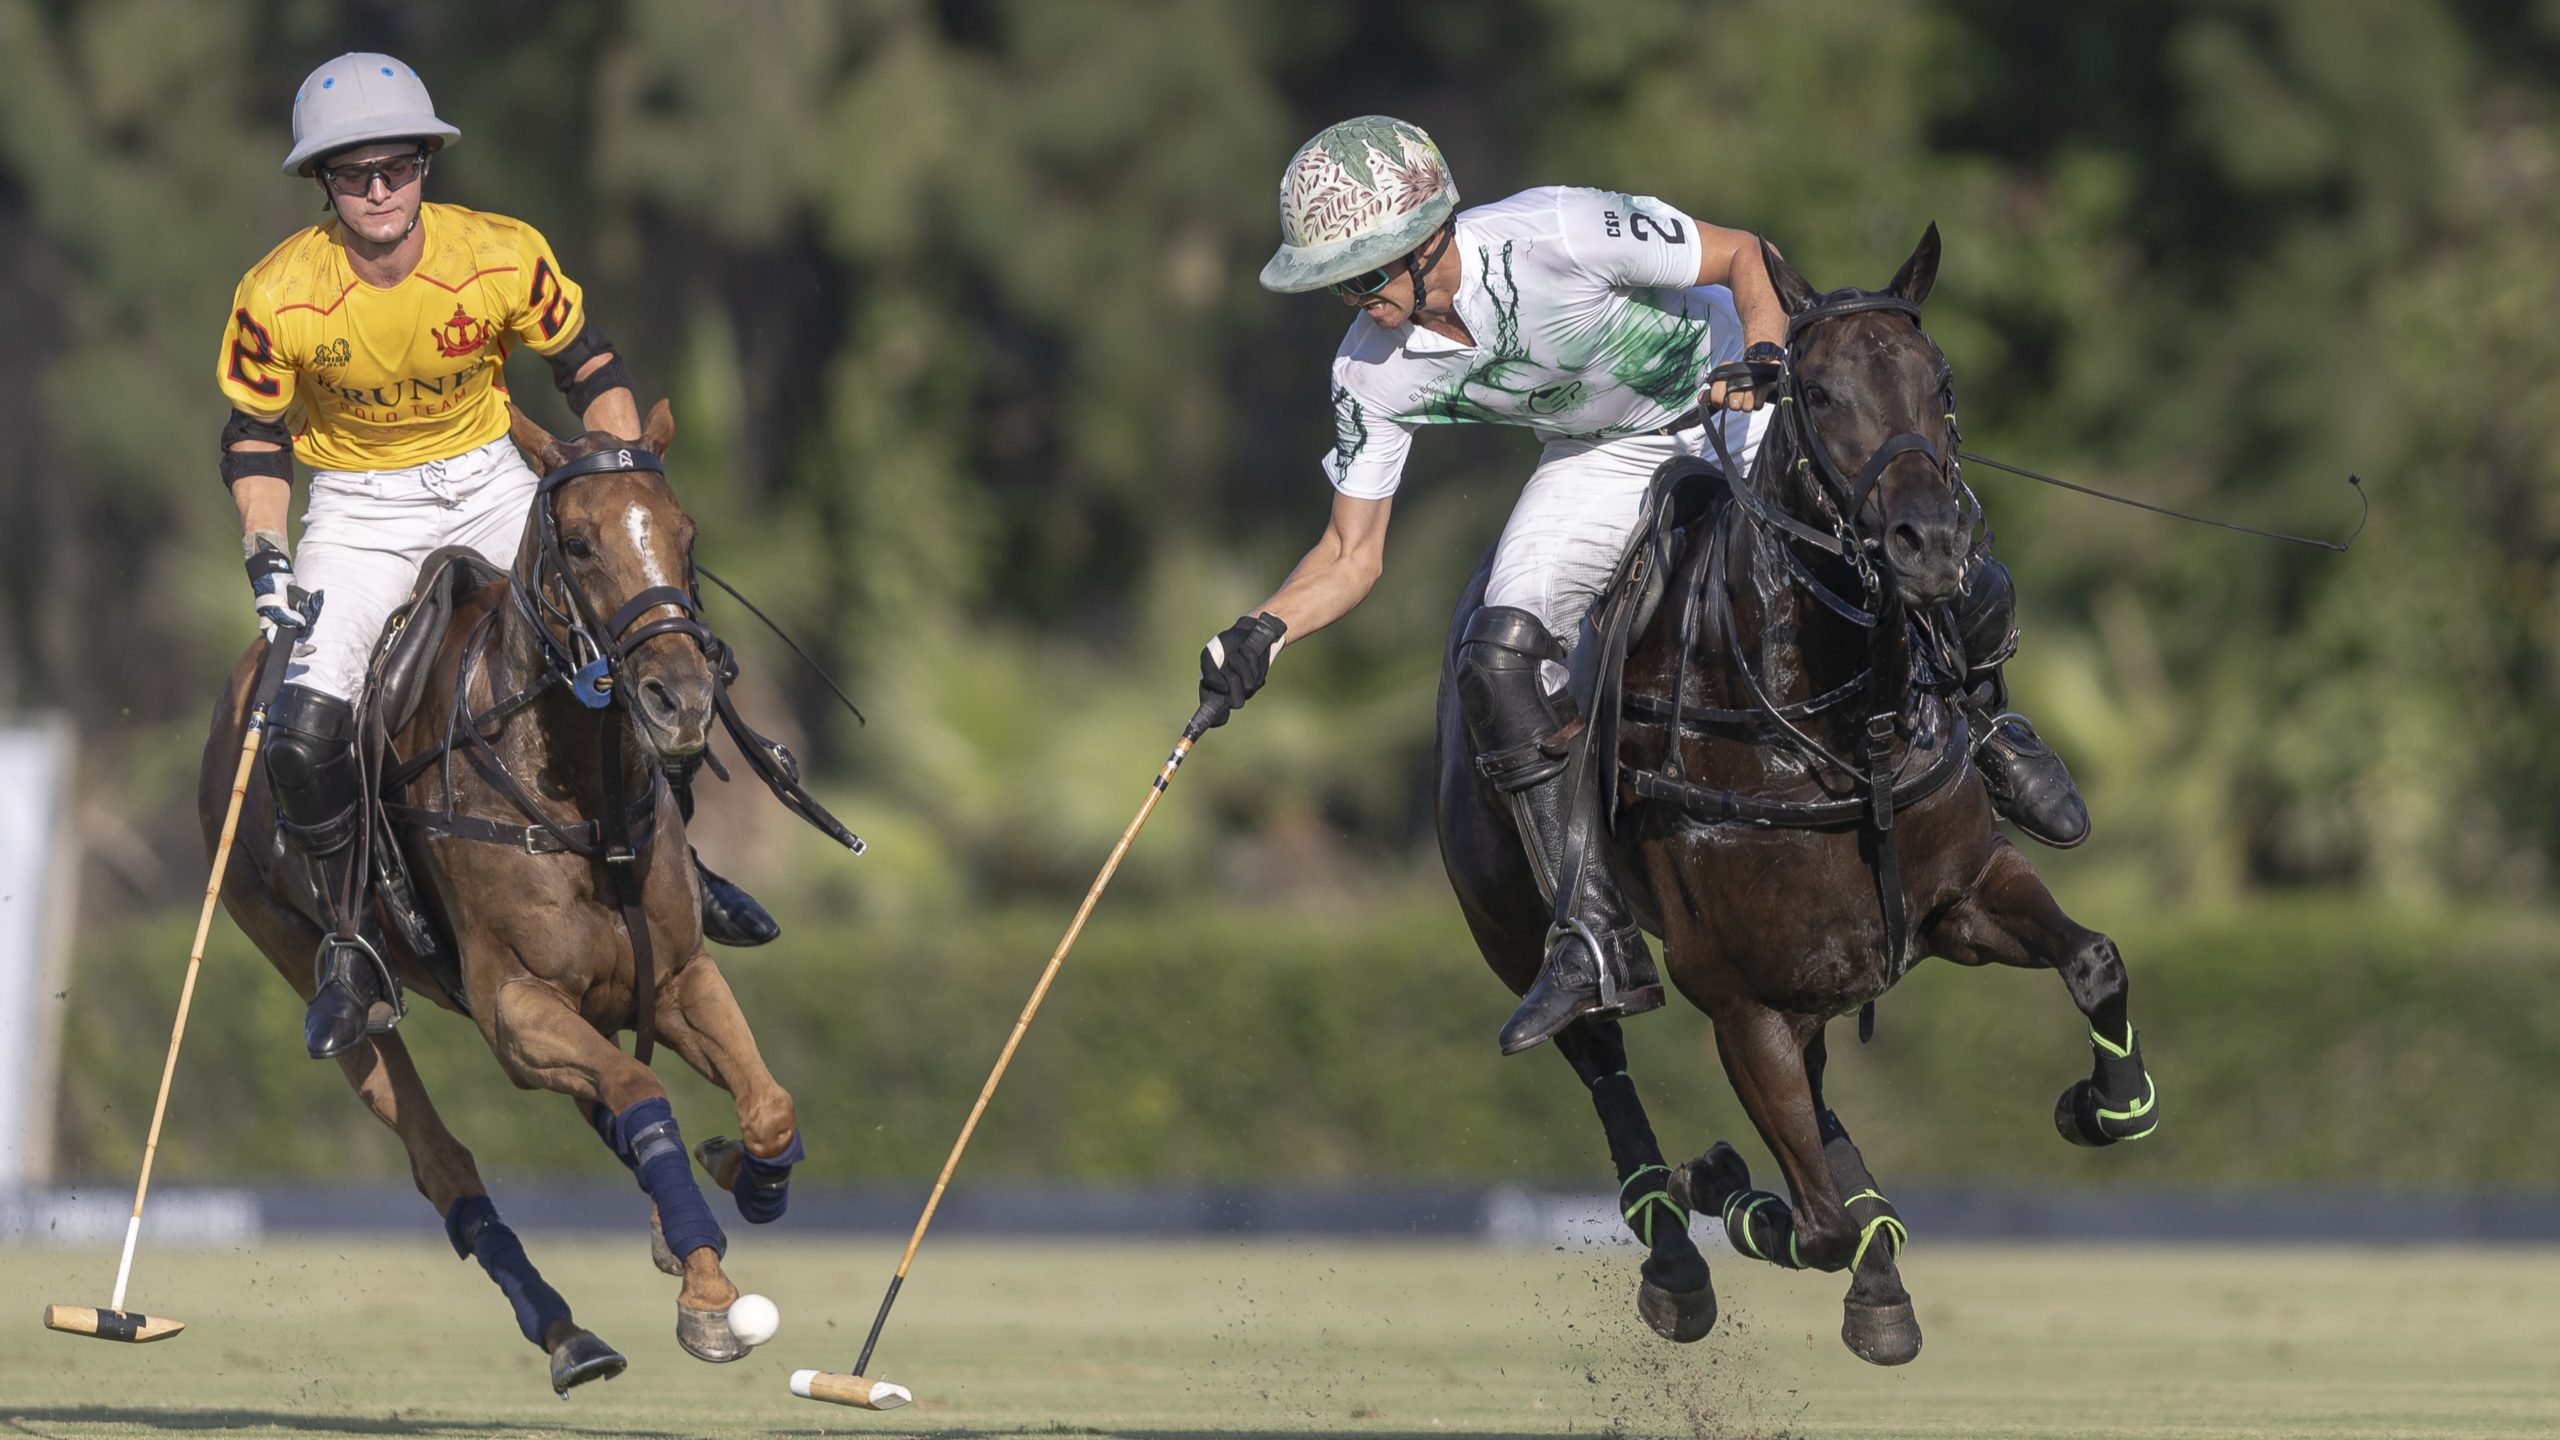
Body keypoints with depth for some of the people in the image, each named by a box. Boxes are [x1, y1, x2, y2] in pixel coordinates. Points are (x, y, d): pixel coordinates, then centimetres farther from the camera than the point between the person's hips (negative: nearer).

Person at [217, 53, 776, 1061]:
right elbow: (255, 437, -4)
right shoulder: (278, 298, -19)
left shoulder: (501, 258, -17)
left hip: (486, 480, 1)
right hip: (357, 509, -1)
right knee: (304, 729, -22)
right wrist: (266, 558, -16)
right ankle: (352, 951, -3)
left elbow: (591, 370, -1)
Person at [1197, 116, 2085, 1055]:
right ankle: (1598, 943, -13)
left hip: (1735, 400, -3)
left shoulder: (1560, 233, -35)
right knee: (1501, 661, -20)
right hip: (1604, 457, 3)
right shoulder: (1373, 374, -22)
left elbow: (1744, 257, -20)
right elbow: (1353, 555, -11)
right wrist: (1263, 632, -29)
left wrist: (1764, 360, -39)